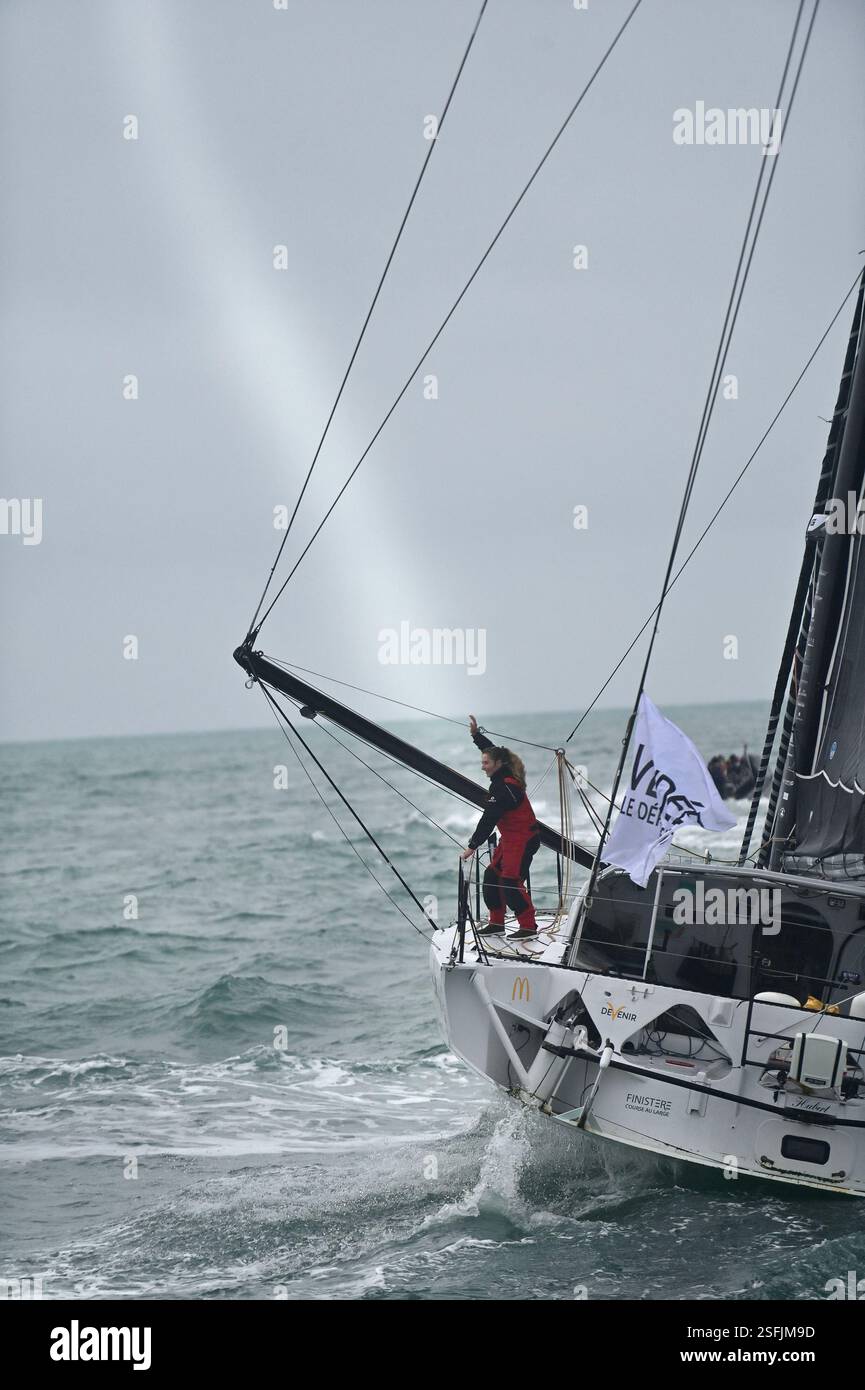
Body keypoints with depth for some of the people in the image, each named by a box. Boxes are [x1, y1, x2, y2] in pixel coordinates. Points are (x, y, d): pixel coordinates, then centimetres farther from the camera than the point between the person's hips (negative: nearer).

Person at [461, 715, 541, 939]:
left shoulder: (503, 787, -22)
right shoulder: (505, 777, 6)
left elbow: (488, 820, -24)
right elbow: (491, 749, 26)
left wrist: (472, 846, -22)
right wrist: (476, 734, 25)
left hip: (523, 840, -11)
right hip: (510, 838, 11)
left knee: (511, 881, -13)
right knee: (492, 876, 11)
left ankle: (528, 926, -7)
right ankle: (497, 923, 18)